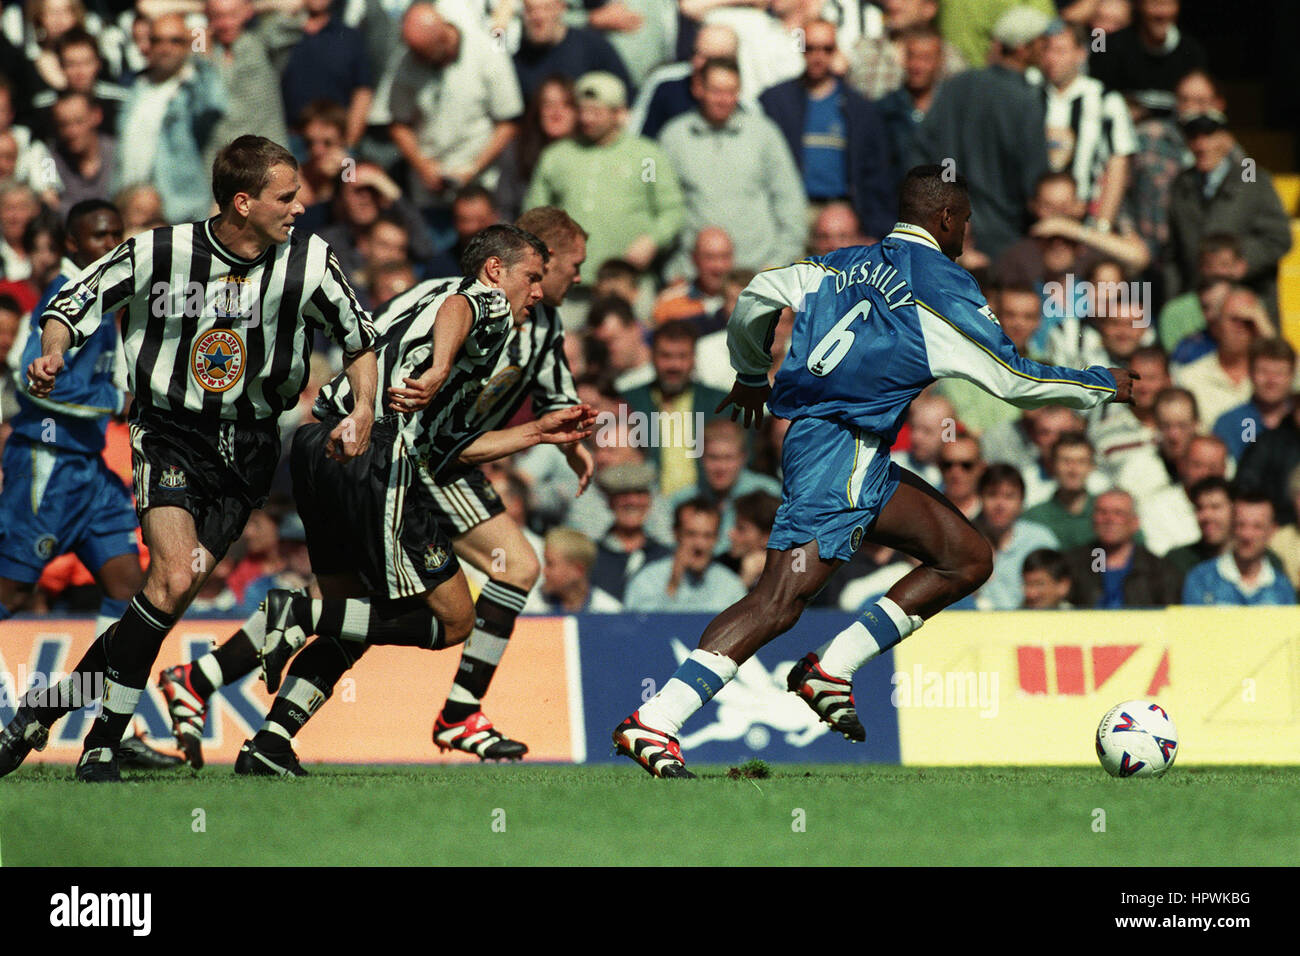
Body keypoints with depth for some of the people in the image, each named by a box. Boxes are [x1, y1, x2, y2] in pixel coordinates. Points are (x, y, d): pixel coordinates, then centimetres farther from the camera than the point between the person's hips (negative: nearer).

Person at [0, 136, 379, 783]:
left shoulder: (308, 261, -5)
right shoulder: (160, 253, -12)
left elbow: (358, 337, 13)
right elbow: (74, 304, 2)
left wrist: (362, 414, 0)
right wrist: (53, 353, -17)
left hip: (249, 445, 3)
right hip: (169, 432, -3)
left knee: (175, 591, -9)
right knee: (175, 579, -22)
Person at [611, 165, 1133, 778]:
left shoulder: (844, 265, 18)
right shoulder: (940, 284, -4)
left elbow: (755, 299, 20)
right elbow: (1012, 379, -2)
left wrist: (751, 374, 38)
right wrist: (1103, 386, 12)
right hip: (841, 451, -9)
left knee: (968, 558, 11)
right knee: (782, 599, -18)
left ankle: (828, 673, 7)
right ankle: (653, 725, -24)